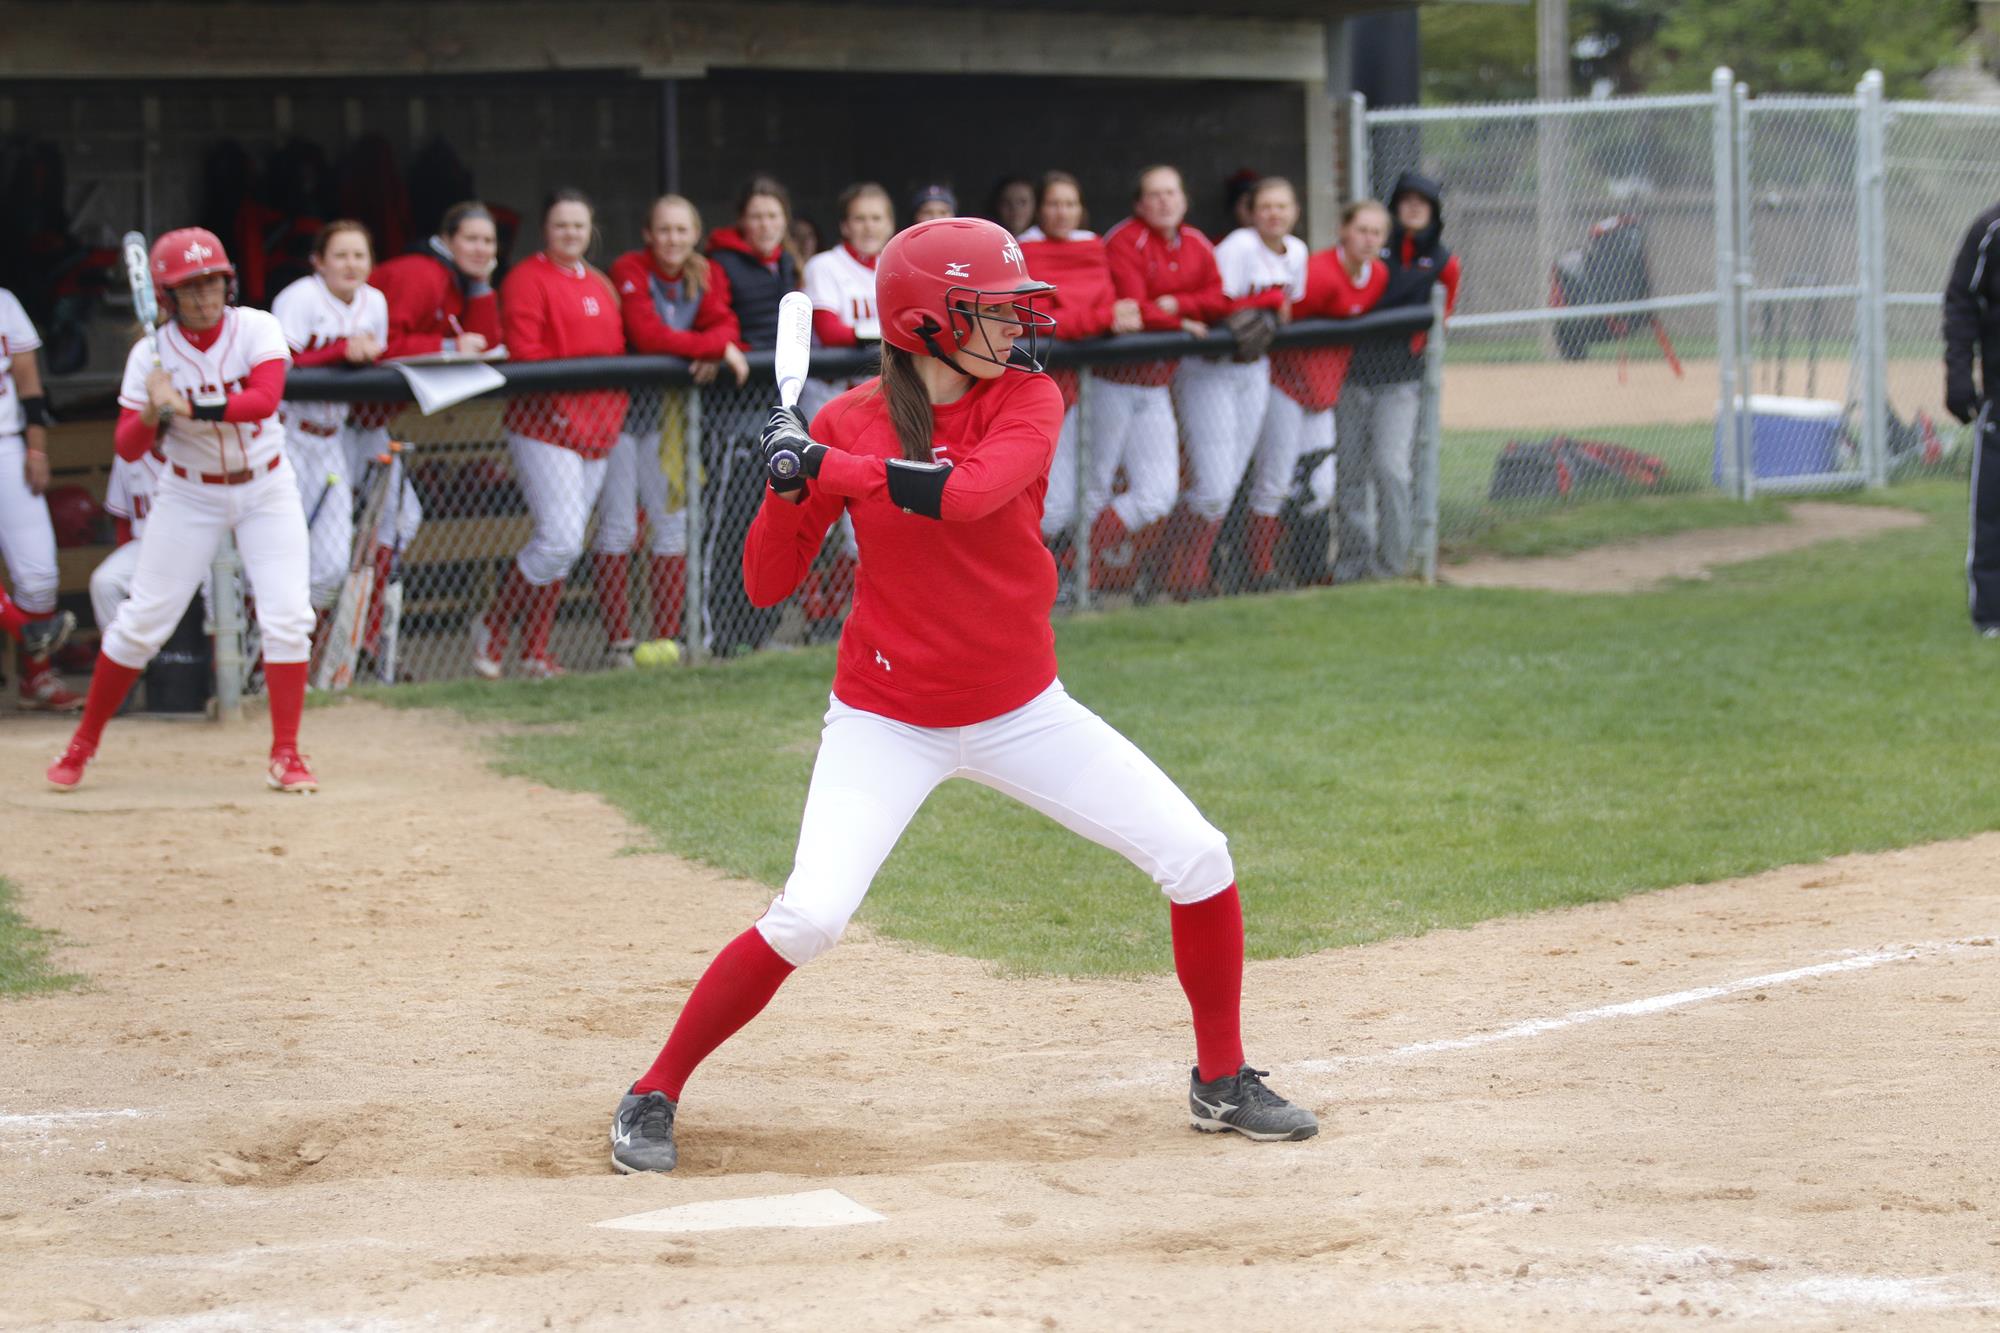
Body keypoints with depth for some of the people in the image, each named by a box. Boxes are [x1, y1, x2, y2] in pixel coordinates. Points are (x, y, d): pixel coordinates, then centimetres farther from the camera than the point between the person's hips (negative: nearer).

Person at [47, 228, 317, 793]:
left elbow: (265, 399, -30)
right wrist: (153, 413, -33)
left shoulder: (257, 329, -13)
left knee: (286, 616, -12)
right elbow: (126, 447, -13)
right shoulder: (151, 354, -12)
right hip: (189, 495, 0)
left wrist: (191, 407, -38)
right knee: (141, 621, -1)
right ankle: (83, 744, 14)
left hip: (266, 488, 0)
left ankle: (285, 756, -3)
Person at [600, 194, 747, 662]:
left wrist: (712, 353, -28)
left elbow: (725, 324, -6)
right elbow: (647, 335, -26)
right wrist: (715, 347, -24)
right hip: (620, 407, -6)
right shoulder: (630, 271, -16)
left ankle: (668, 638, 13)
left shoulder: (699, 277, 3)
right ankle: (620, 641, -2)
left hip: (664, 410, 6)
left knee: (671, 522, 7)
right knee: (617, 526, -5)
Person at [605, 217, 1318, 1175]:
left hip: (1023, 713, 2)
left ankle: (1221, 1081, 17)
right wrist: (788, 486, -22)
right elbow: (767, 585, -4)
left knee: (1197, 859, -4)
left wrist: (824, 465, -26)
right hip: (887, 722, -2)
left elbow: (969, 492, -29)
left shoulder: (1028, 400, -7)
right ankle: (653, 1097, -2)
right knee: (808, 918, -19)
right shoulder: (847, 424, -7)